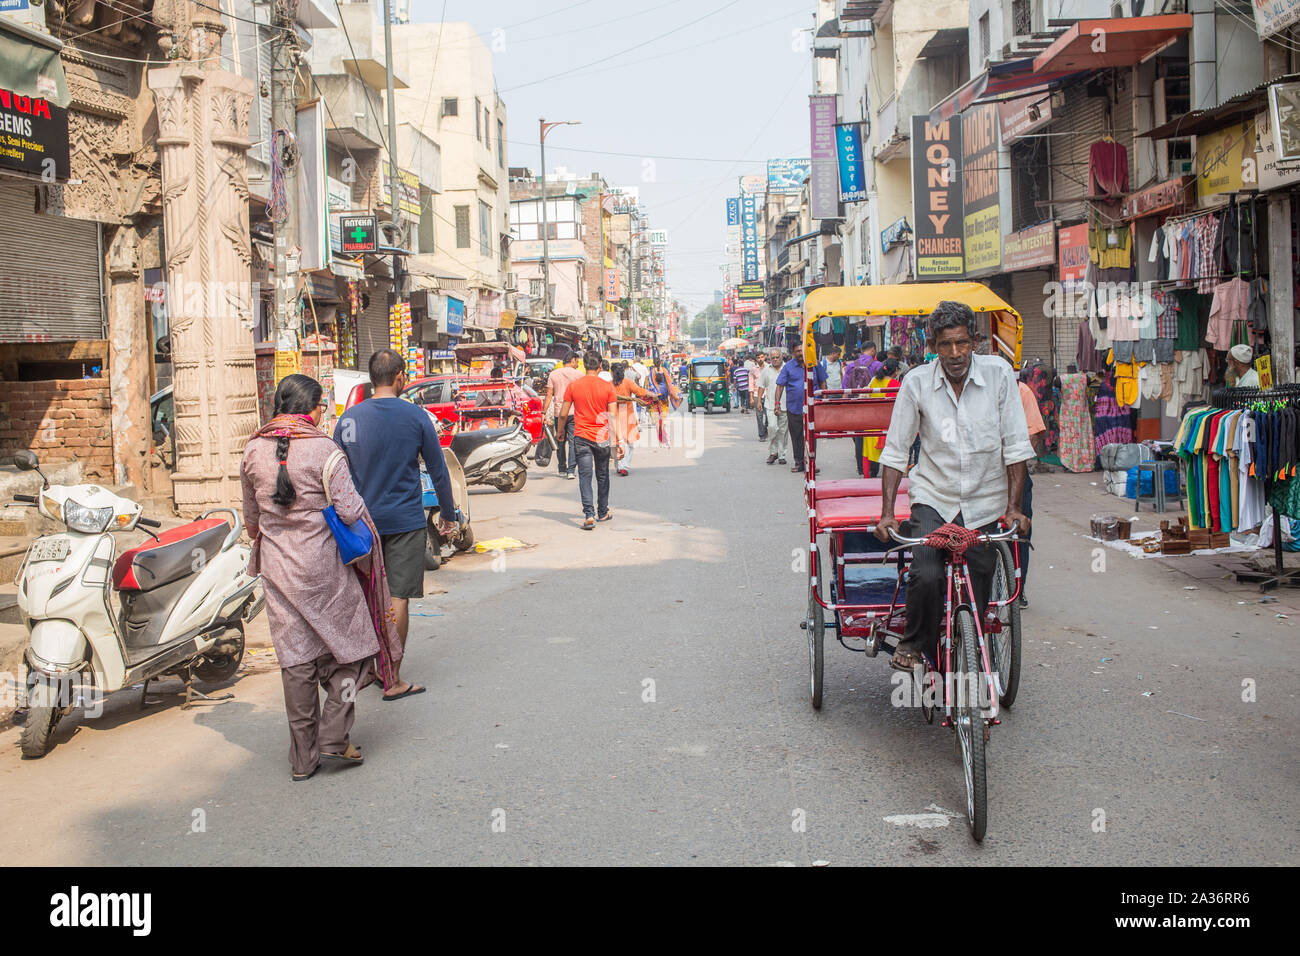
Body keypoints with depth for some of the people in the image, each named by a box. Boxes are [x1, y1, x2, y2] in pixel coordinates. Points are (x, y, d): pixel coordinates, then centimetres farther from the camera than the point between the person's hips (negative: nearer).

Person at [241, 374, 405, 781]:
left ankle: (303, 757, 14)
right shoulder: (322, 450, -12)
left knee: (295, 659, 9)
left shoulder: (253, 452, 4)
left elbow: (252, 517, 14)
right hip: (323, 567, -5)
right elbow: (350, 510, -15)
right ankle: (334, 737, 6)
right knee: (348, 645, 12)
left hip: (277, 568, 5)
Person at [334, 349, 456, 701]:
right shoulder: (416, 417, -7)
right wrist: (448, 514, 10)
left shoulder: (348, 419, 0)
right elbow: (438, 470, -2)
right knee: (398, 598, 2)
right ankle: (392, 681, 4)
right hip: (405, 521, -3)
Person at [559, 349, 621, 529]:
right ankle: (602, 512, 28)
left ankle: (589, 514, -17)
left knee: (585, 476, -2)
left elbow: (563, 414, 1)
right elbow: (613, 416, -7)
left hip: (581, 437, -1)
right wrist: (618, 441, -4)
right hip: (602, 438, 1)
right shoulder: (608, 387, -4)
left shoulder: (573, 386, -2)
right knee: (602, 476, 16)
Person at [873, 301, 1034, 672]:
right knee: (926, 576, -22)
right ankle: (914, 644, 4)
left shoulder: (998, 374, -6)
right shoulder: (917, 382, -7)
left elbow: (1016, 448, -2)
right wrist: (887, 512, -9)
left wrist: (1013, 507, -8)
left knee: (977, 594, 2)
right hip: (933, 499, -1)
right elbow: (895, 452, -2)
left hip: (985, 505, 1)